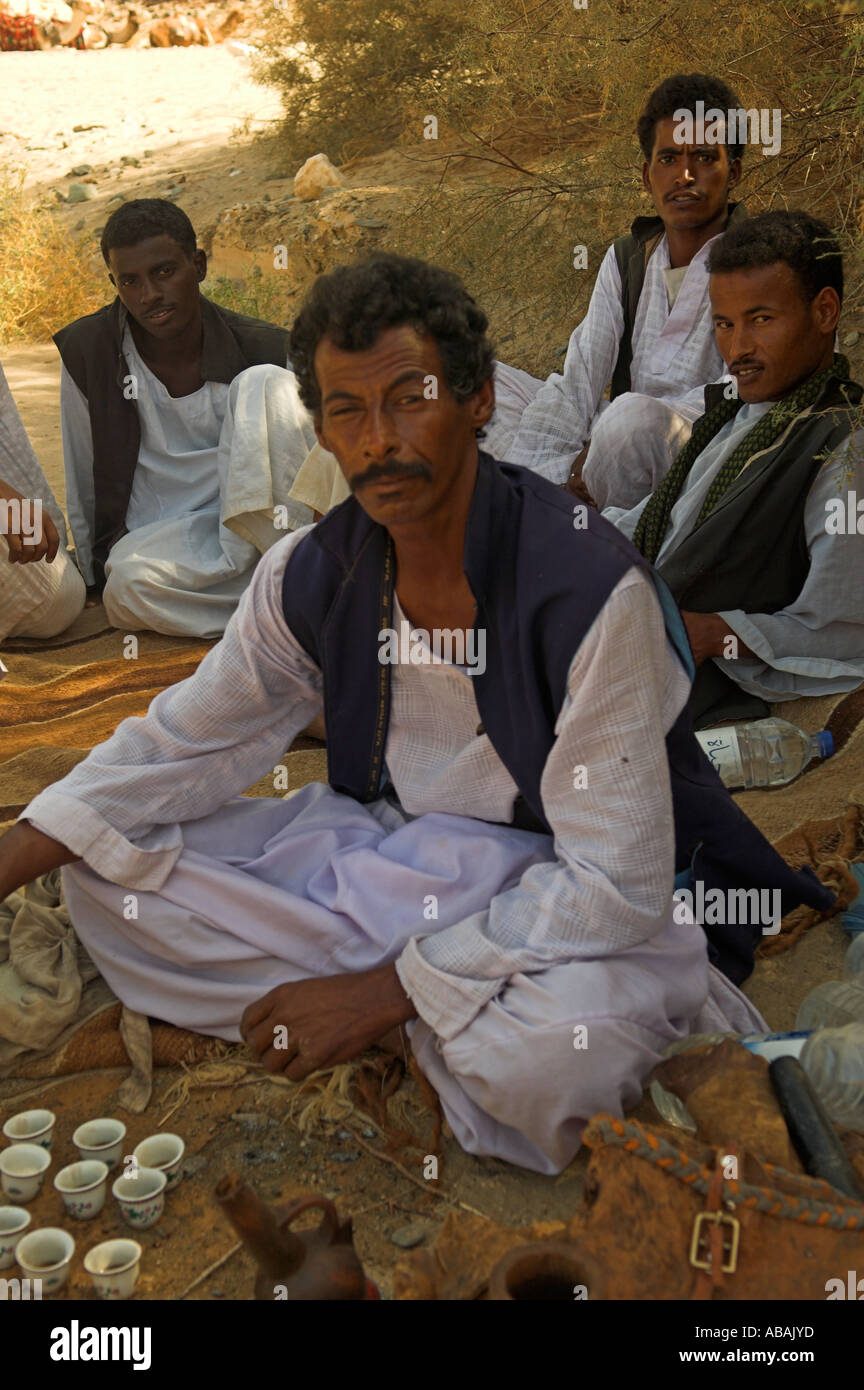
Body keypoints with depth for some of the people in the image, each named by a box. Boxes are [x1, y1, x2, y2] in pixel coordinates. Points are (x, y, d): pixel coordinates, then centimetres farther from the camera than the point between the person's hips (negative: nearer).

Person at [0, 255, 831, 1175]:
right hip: (382, 850, 6)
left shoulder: (593, 590, -25)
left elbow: (615, 885, -24)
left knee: (555, 1044, -41)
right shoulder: (310, 573, -6)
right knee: (105, 873, -8)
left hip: (573, 906, -6)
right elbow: (180, 745, 4)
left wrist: (379, 993, -25)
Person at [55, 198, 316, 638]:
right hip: (157, 536, 1)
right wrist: (100, 576, 7)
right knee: (130, 584, -37)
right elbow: (83, 483, 7)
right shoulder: (86, 350, -2)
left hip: (247, 518, 0)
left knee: (261, 384, -23)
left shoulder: (262, 349, -4)